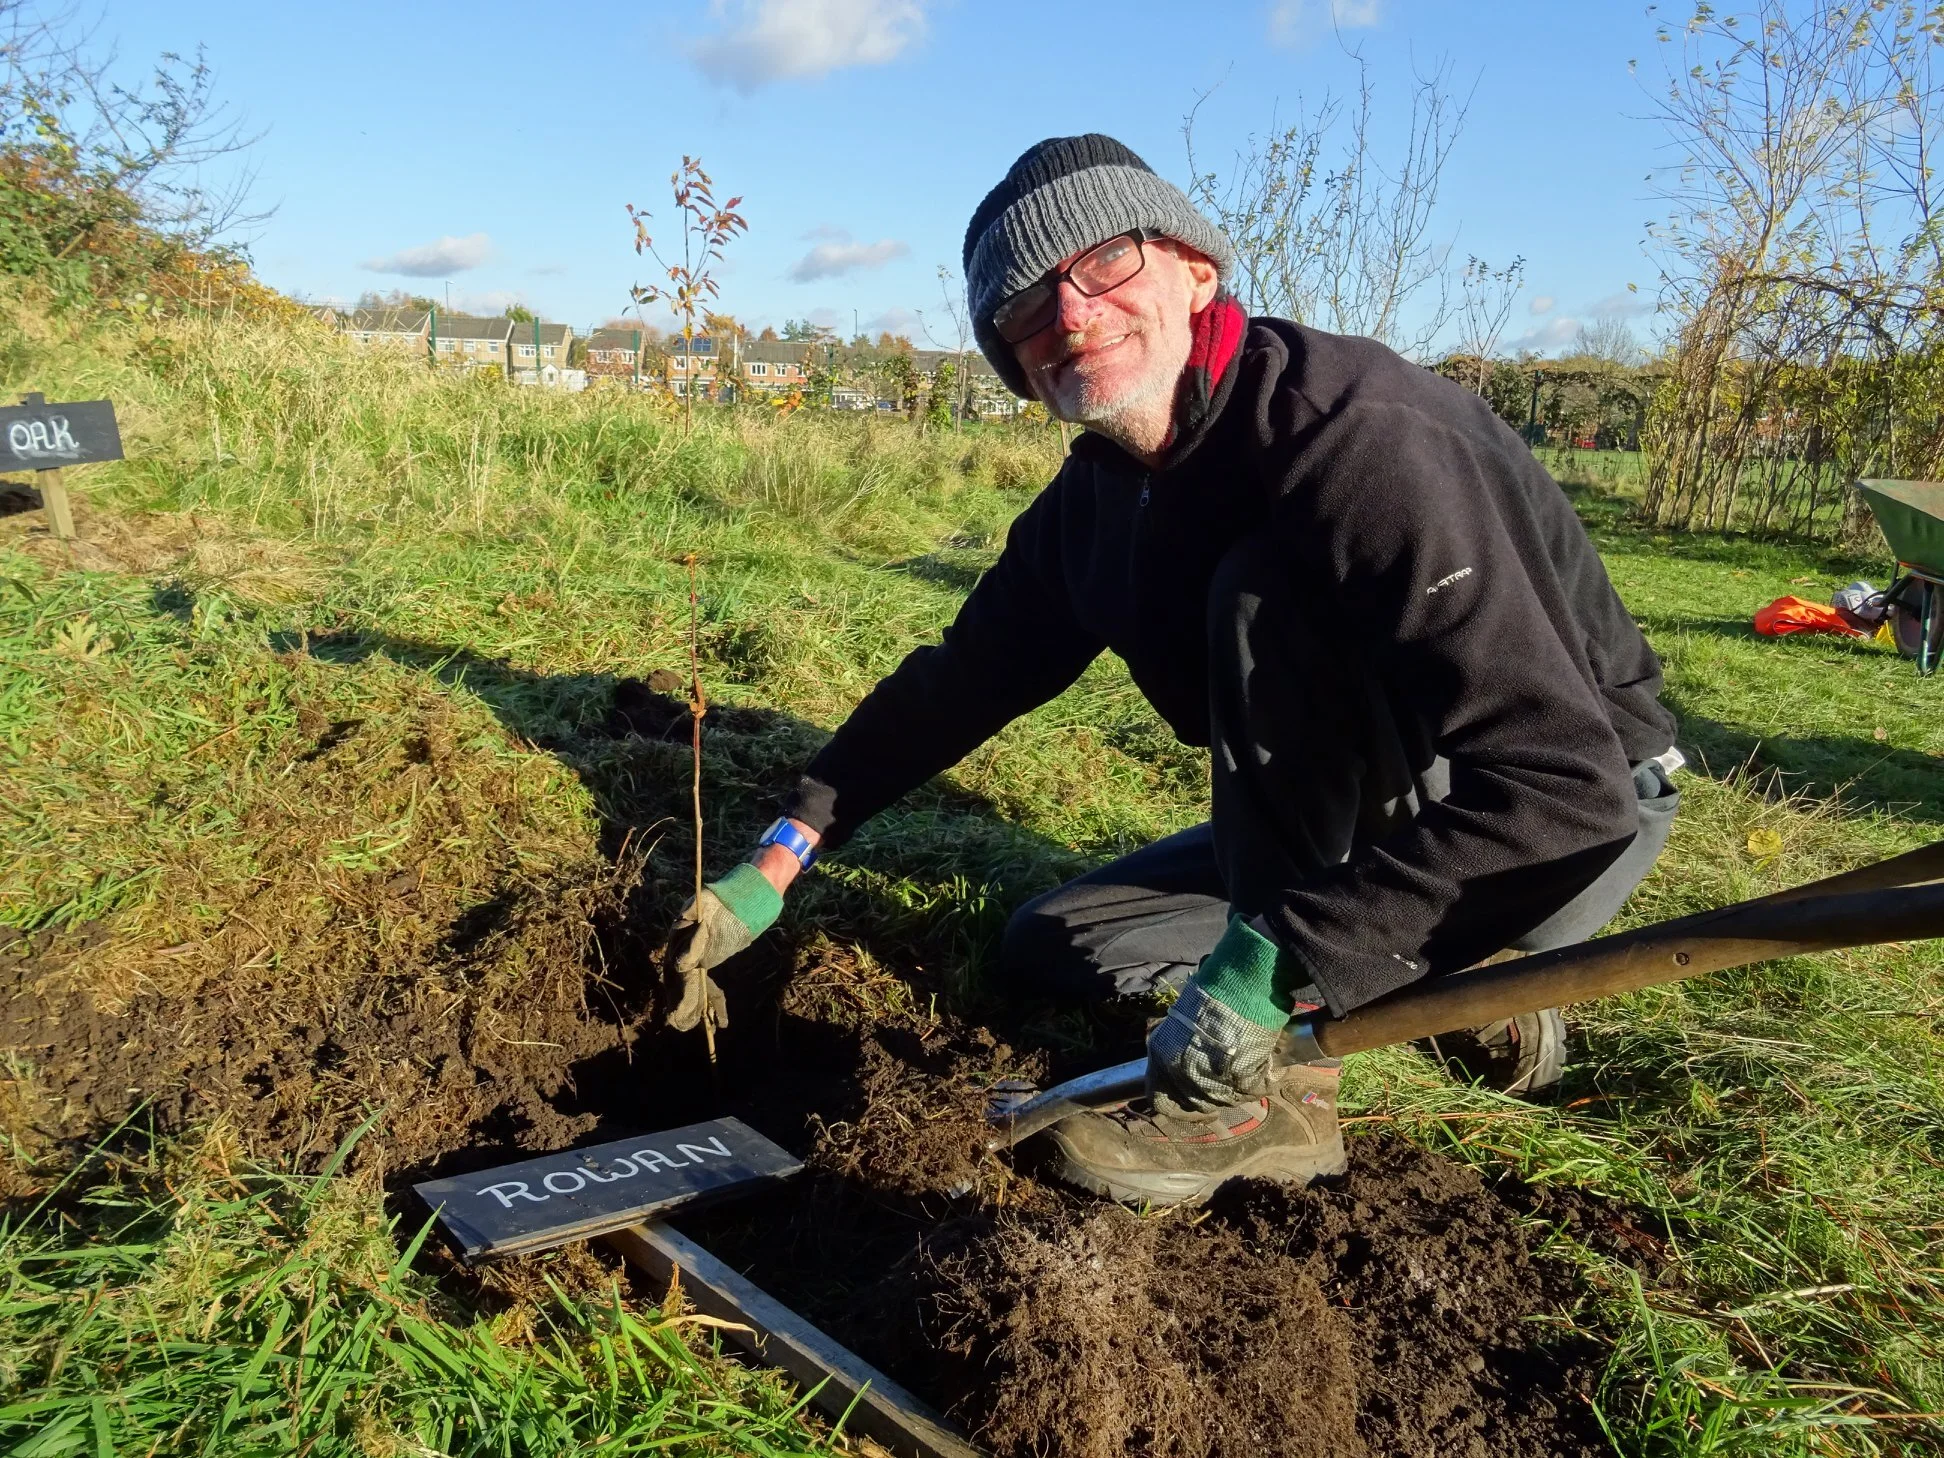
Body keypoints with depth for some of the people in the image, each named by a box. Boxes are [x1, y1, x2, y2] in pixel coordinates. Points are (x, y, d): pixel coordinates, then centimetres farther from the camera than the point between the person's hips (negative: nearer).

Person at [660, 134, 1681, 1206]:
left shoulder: (1358, 440, -30)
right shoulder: (1097, 498, -4)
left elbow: (1567, 781, -37)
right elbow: (965, 674, 4)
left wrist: (1277, 963, -41)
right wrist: (778, 860, -2)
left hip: (1575, 826, -7)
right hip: (1362, 827, 8)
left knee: (1263, 590, -30)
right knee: (1046, 953, 6)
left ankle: (1273, 1094, -22)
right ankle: (1445, 978, 9)